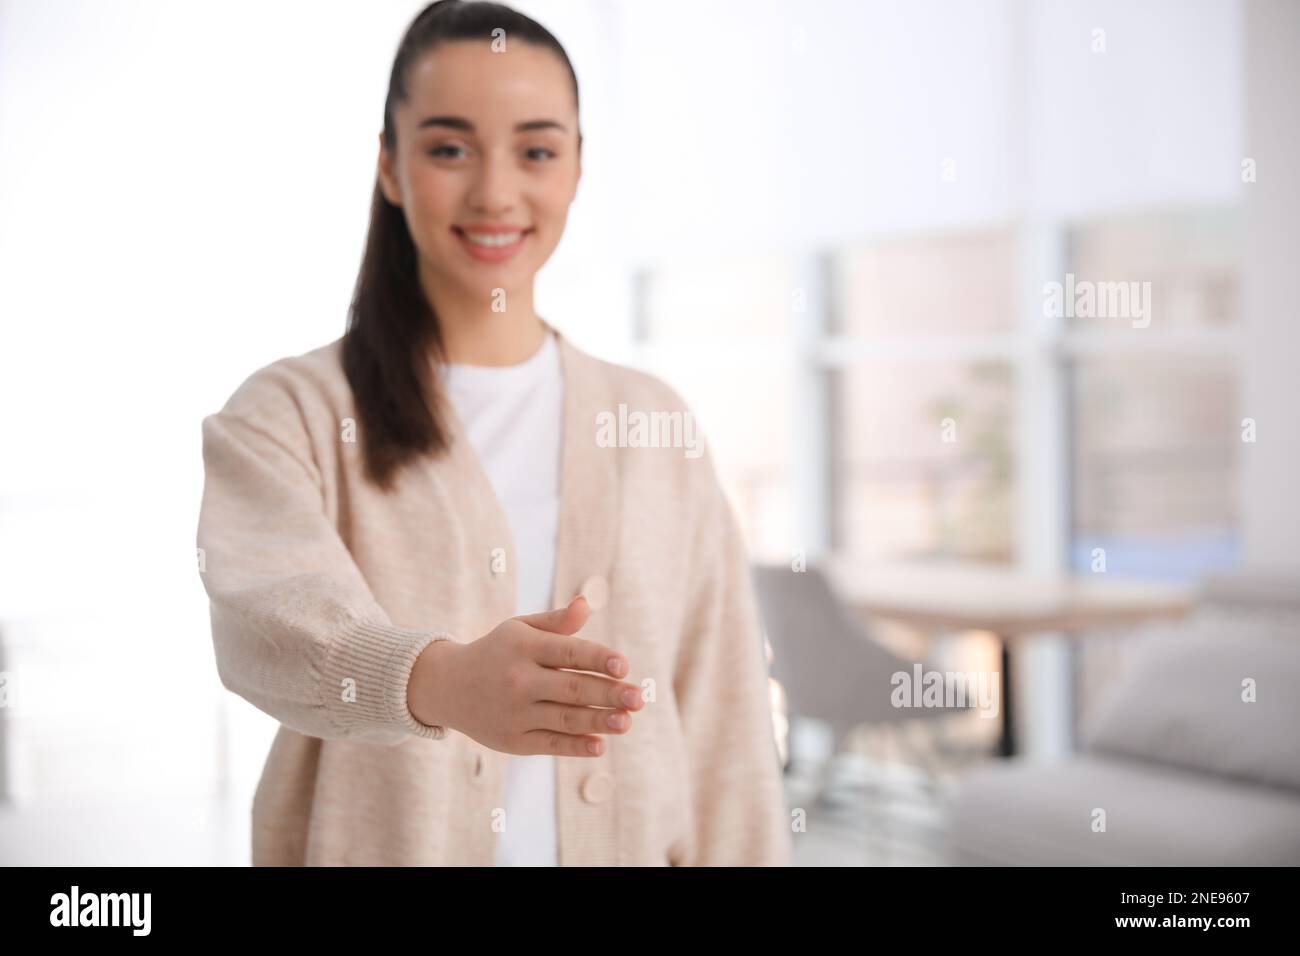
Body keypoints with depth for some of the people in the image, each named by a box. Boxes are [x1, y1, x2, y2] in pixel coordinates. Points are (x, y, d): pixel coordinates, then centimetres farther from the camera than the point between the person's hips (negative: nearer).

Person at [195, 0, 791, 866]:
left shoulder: (652, 423, 2)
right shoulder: (288, 415, -8)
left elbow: (723, 732, 0)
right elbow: (273, 612, -28)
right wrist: (437, 678, -46)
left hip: (620, 842, 3)